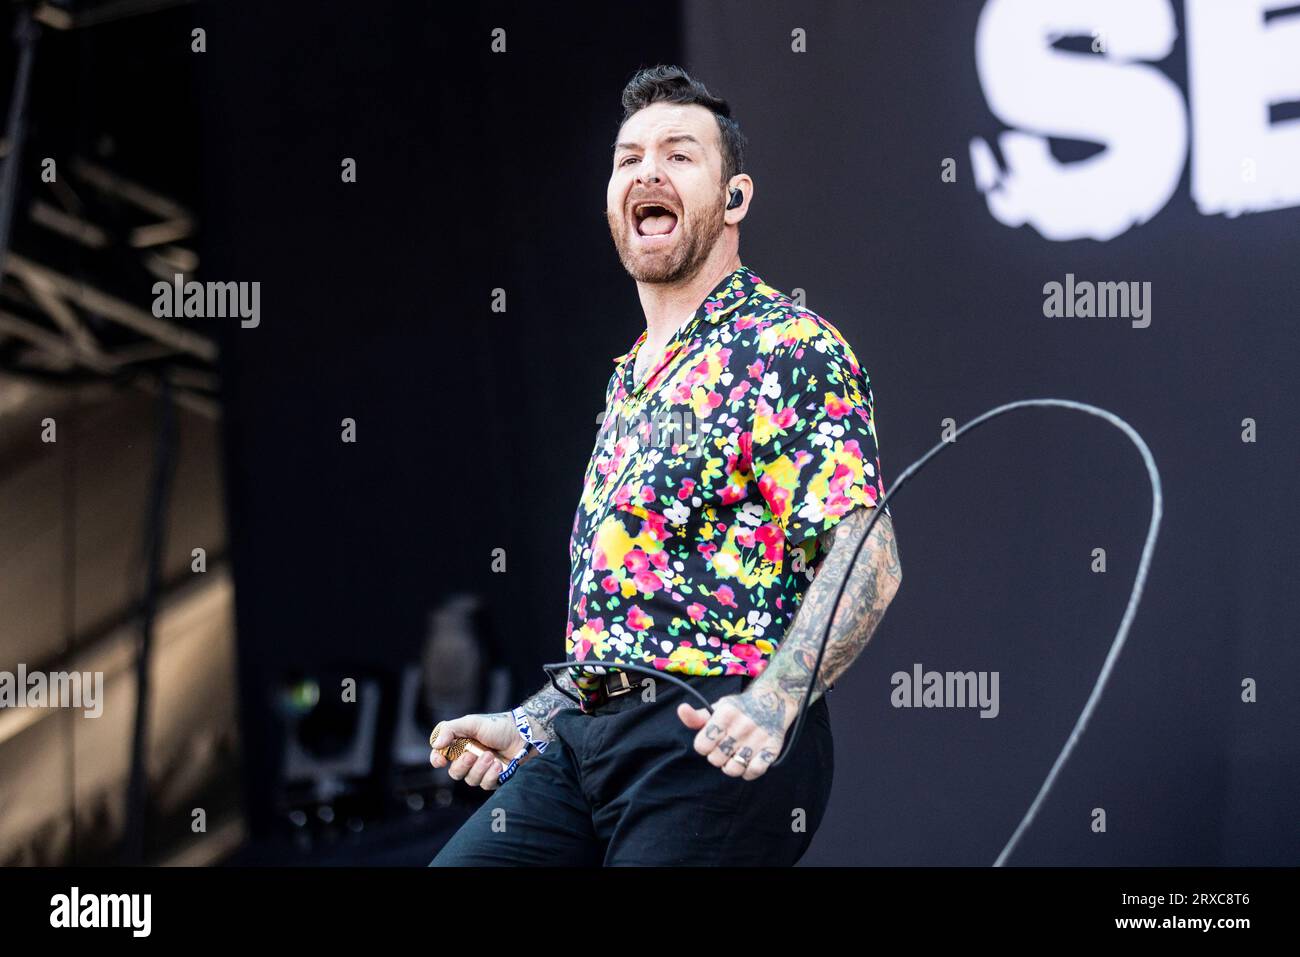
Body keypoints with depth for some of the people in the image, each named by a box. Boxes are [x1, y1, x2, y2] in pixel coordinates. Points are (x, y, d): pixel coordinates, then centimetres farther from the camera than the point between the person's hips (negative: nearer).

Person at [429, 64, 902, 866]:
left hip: (713, 747, -8)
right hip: (586, 741, 8)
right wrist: (529, 725, 22)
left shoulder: (789, 349, -7)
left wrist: (770, 705, -30)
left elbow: (868, 559, -18)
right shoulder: (634, 378, 21)